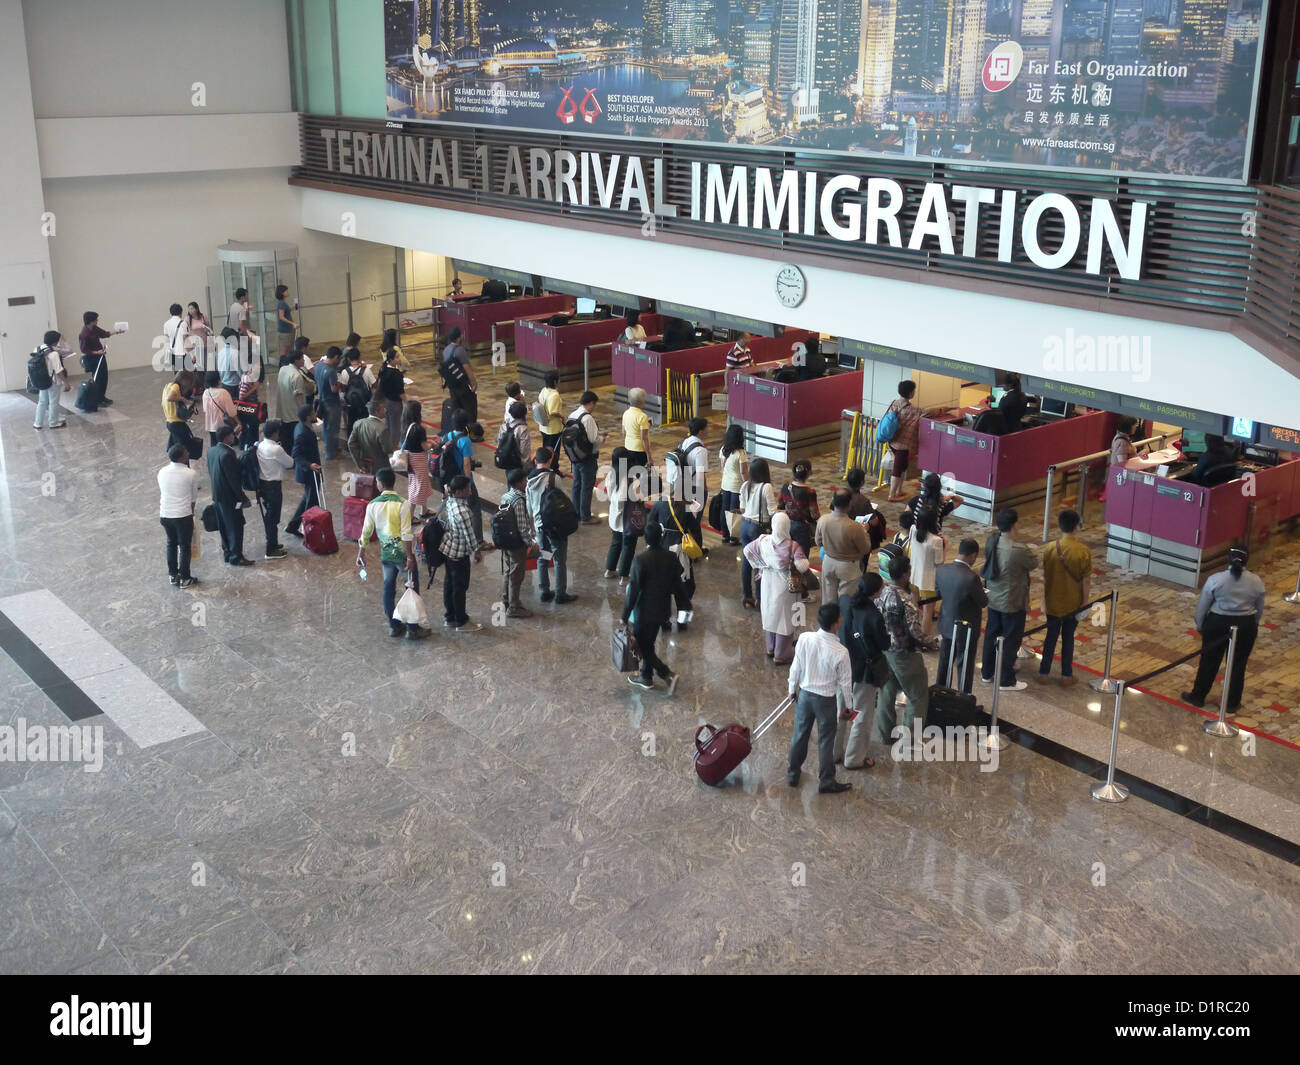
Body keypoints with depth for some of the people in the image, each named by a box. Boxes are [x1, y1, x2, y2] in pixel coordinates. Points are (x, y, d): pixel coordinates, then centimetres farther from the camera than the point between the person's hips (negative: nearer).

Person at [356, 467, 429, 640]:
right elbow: (406, 534, -21)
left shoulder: (372, 505, -5)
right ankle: (413, 629, 11)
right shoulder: (402, 504, -18)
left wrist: (361, 554, 13)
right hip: (403, 553, -4)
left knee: (388, 588, 17)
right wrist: (410, 557, -15)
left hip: (386, 553, 5)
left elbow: (366, 532, 2)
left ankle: (394, 626, 25)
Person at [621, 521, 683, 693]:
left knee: (643, 646, 9)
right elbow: (677, 586, 3)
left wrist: (625, 616, -12)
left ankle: (668, 674, 0)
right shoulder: (671, 557, -6)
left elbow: (634, 590, -20)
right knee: (649, 644, 22)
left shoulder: (641, 560, -23)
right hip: (663, 610, 6)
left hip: (644, 612, -6)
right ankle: (646, 677, 34)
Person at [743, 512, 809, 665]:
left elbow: (747, 549, 0)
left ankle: (770, 649, 38)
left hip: (768, 583, 4)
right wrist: (804, 559, -6)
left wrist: (760, 564, 11)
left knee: (770, 614, 22)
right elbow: (802, 567, -28)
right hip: (785, 586, -4)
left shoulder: (764, 541, -13)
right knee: (785, 618, 11)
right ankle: (781, 655, 20)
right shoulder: (793, 546, -26)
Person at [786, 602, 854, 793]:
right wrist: (848, 705, 4)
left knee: (800, 735, 21)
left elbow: (796, 667, -5)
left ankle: (793, 774, 37)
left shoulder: (804, 639, -18)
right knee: (825, 741, 13)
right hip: (826, 700, -3)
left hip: (804, 694, 3)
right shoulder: (840, 652, -25)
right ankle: (826, 782, 27)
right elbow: (845, 682, -12)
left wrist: (793, 688, 12)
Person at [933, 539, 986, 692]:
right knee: (965, 667, 11)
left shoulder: (941, 570, -11)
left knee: (945, 662, 23)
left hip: (946, 625, 6)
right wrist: (981, 589, 4)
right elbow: (983, 602, -15)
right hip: (966, 628, -6)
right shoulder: (971, 577, -29)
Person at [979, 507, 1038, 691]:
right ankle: (1006, 681, 21)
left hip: (993, 599, 7)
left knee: (991, 634, 21)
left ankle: (987, 674, 35)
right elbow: (1034, 564, -12)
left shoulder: (991, 542, -9)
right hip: (1012, 603, -7)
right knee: (1011, 640, 9)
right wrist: (1030, 551, 7)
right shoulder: (1019, 551, -29)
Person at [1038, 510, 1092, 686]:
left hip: (1053, 603, 1)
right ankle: (1066, 675, 23)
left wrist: (1044, 600, 8)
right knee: (1068, 638, 14)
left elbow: (1044, 577, -4)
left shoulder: (1049, 548, -13)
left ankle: (1044, 673, 21)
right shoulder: (1083, 551, -18)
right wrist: (1084, 603, 0)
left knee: (1051, 636, 15)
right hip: (1073, 604, -1)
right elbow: (1086, 581, -12)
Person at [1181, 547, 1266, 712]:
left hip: (1217, 623, -2)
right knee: (1238, 664, 11)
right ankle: (1232, 703, 19)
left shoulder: (1215, 579, -12)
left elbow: (1202, 606, -5)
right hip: (1246, 626, 2)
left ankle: (1198, 696, 21)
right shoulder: (1257, 582, -4)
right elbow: (1259, 610, 7)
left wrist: (1200, 625, 9)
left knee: (1209, 661, 10)